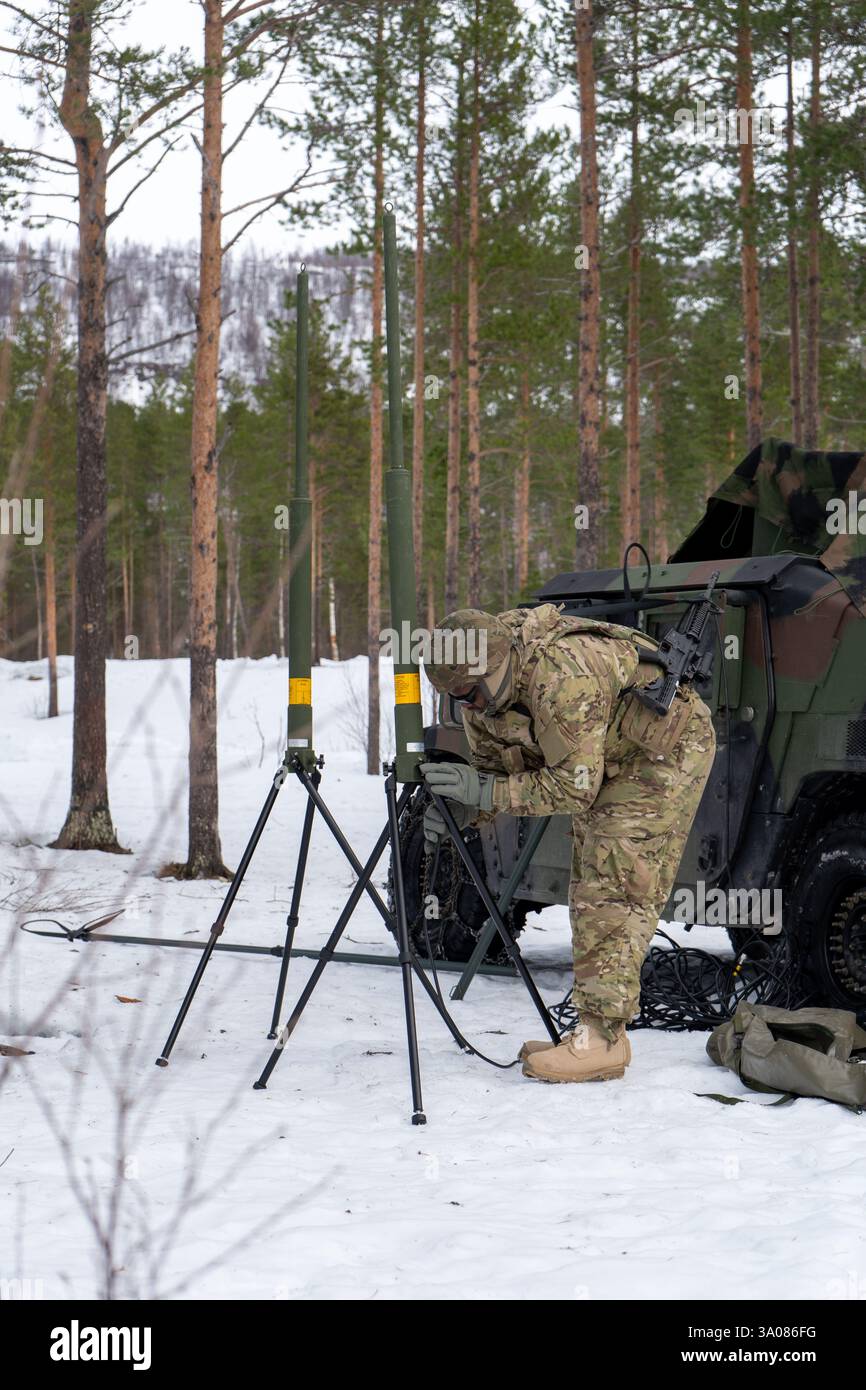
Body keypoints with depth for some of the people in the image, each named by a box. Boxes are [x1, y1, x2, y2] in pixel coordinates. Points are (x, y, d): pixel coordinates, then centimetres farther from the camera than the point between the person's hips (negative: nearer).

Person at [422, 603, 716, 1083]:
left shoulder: (560, 675, -38)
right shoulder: (482, 690, -11)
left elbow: (573, 788, -34)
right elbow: (498, 773, -1)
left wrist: (482, 789, -34)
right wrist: (458, 809, -22)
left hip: (669, 743, -9)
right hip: (603, 761, 9)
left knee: (615, 890, -16)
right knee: (589, 892, 9)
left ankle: (603, 1038, -17)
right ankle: (593, 1026, 14)